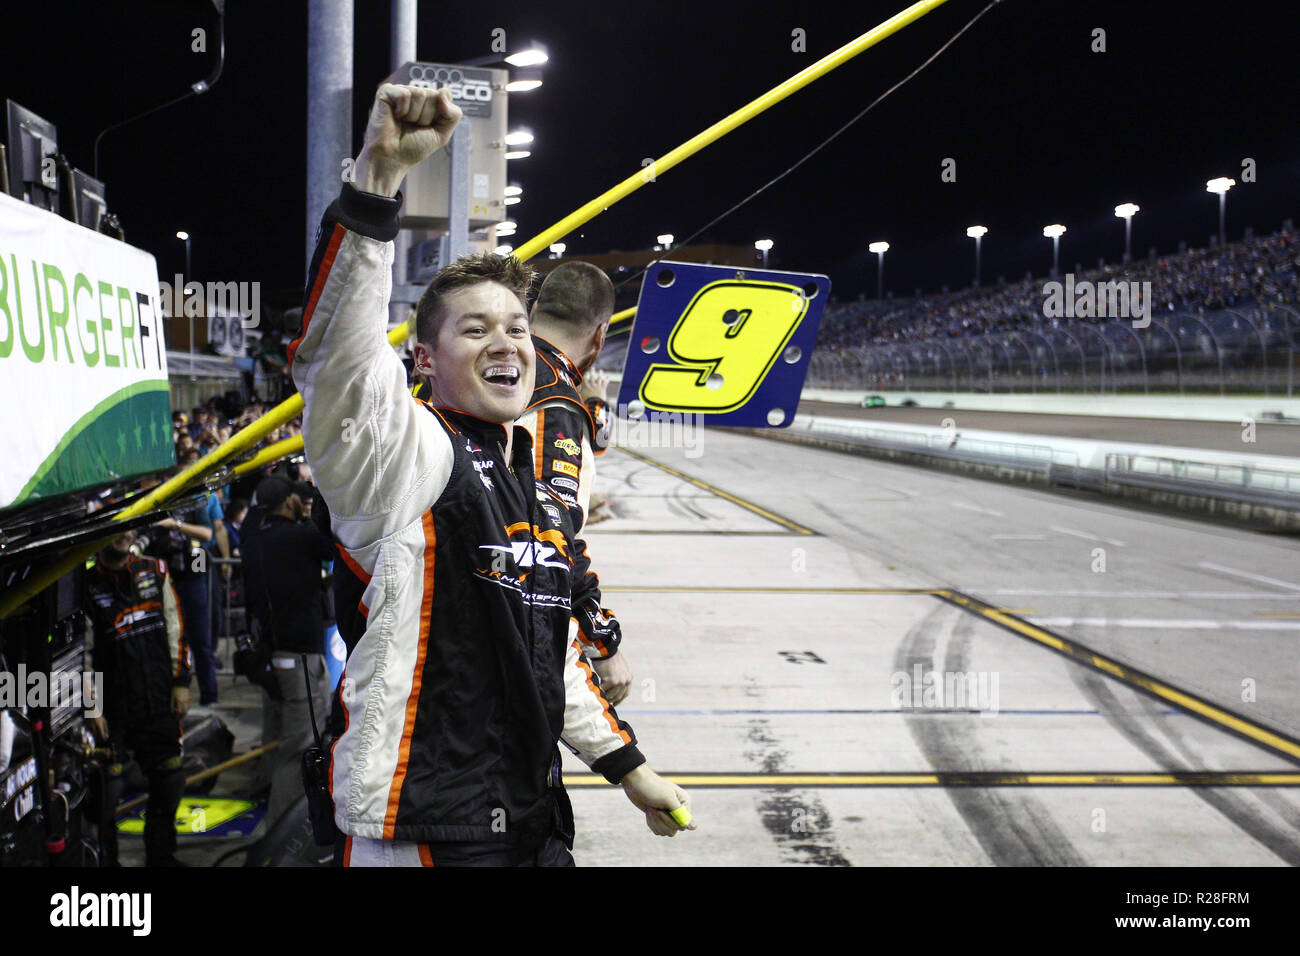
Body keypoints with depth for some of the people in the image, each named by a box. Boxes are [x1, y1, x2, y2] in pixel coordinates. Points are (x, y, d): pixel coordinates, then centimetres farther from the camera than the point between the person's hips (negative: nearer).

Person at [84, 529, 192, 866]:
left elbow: (175, 628, 11)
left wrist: (181, 682, 6)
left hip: (160, 702, 4)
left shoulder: (155, 571, 7)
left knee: (170, 782, 8)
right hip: (113, 709, -4)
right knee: (107, 790, -3)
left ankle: (161, 855, 24)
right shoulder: (87, 586, -5)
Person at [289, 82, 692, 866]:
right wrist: (381, 172, -38)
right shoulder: (411, 456, -9)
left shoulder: (538, 486, 14)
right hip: (427, 831, -7)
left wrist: (629, 768, 23)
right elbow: (336, 355, -30)